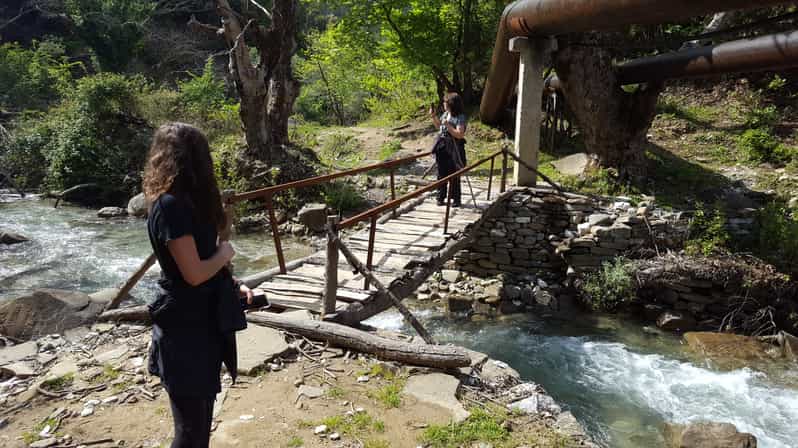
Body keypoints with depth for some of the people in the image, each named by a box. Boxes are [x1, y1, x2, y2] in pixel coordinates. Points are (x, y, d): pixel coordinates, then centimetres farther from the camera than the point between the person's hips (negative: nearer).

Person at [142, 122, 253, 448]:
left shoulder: (186, 202, 8)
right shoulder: (170, 205, -21)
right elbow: (193, 273, -24)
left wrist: (231, 285, 5)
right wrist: (224, 254, -7)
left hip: (201, 322, 9)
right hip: (184, 328, -9)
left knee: (201, 418, 22)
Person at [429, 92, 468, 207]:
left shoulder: (460, 117, -14)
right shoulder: (445, 113, 9)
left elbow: (459, 134, -22)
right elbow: (439, 125, 26)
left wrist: (448, 125, -25)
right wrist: (433, 116, 12)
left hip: (453, 149, -7)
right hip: (442, 146, 7)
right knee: (441, 173, 11)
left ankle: (456, 199, 13)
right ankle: (441, 197, 20)